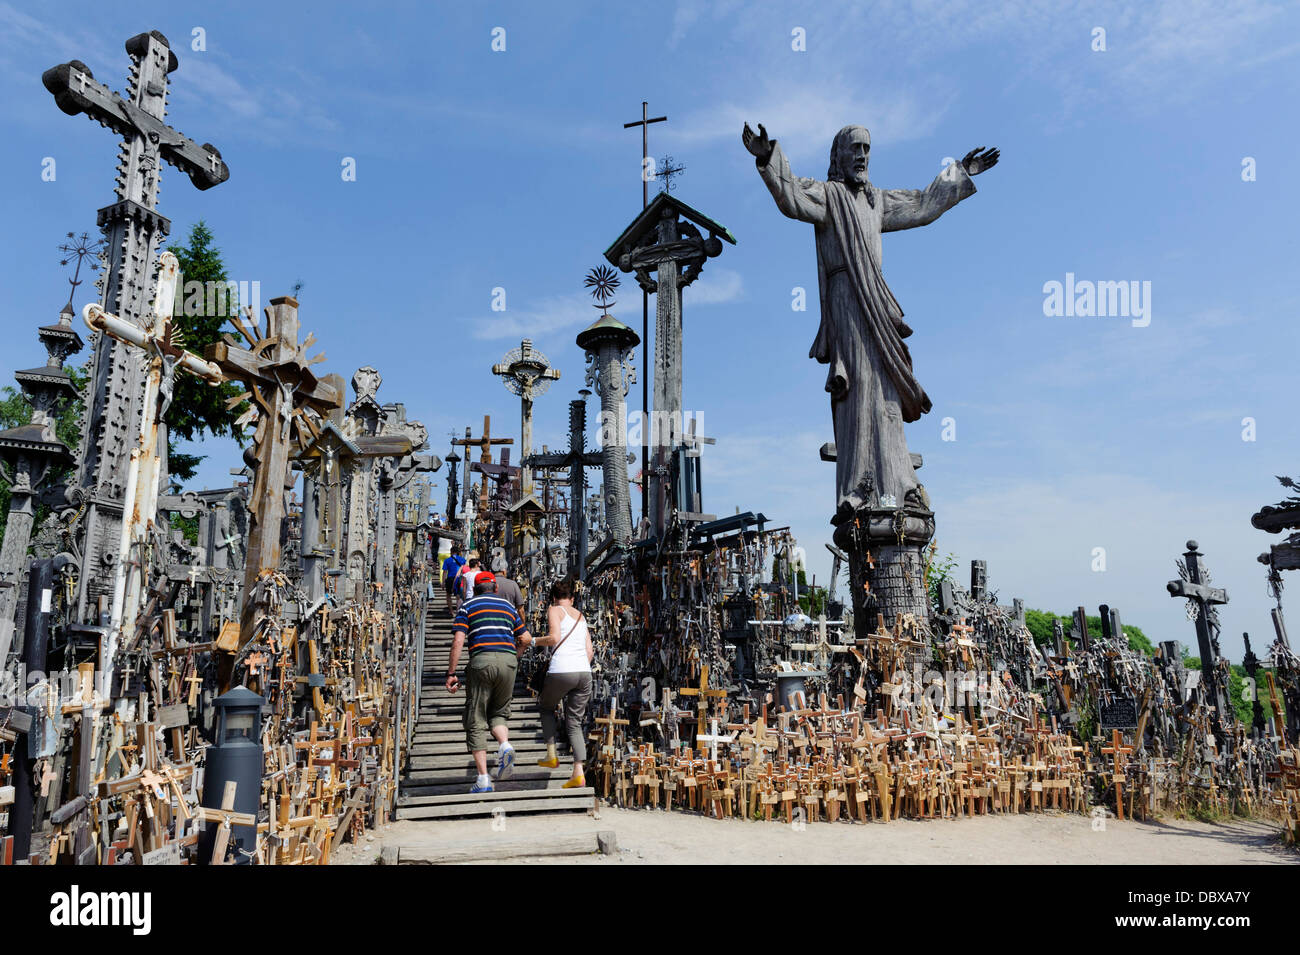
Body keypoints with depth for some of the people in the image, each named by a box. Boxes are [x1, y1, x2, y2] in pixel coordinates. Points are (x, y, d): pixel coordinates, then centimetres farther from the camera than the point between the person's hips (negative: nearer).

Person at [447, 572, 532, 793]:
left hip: (481, 660, -3)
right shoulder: (507, 605, 20)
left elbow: (458, 641, -1)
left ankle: (483, 777, 1)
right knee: (499, 712, 21)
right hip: (508, 660, 3)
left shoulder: (468, 606, 11)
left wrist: (451, 673, 1)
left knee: (476, 721, 6)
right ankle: (505, 745, -10)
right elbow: (526, 638, 16)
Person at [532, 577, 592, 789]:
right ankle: (578, 773, 0)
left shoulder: (555, 610, 5)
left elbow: (554, 638, -12)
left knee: (546, 706, 24)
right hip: (584, 672, 5)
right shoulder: (581, 616, 22)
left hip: (561, 671, -5)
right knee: (574, 723, 12)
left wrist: (532, 641, 2)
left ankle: (551, 756, 19)